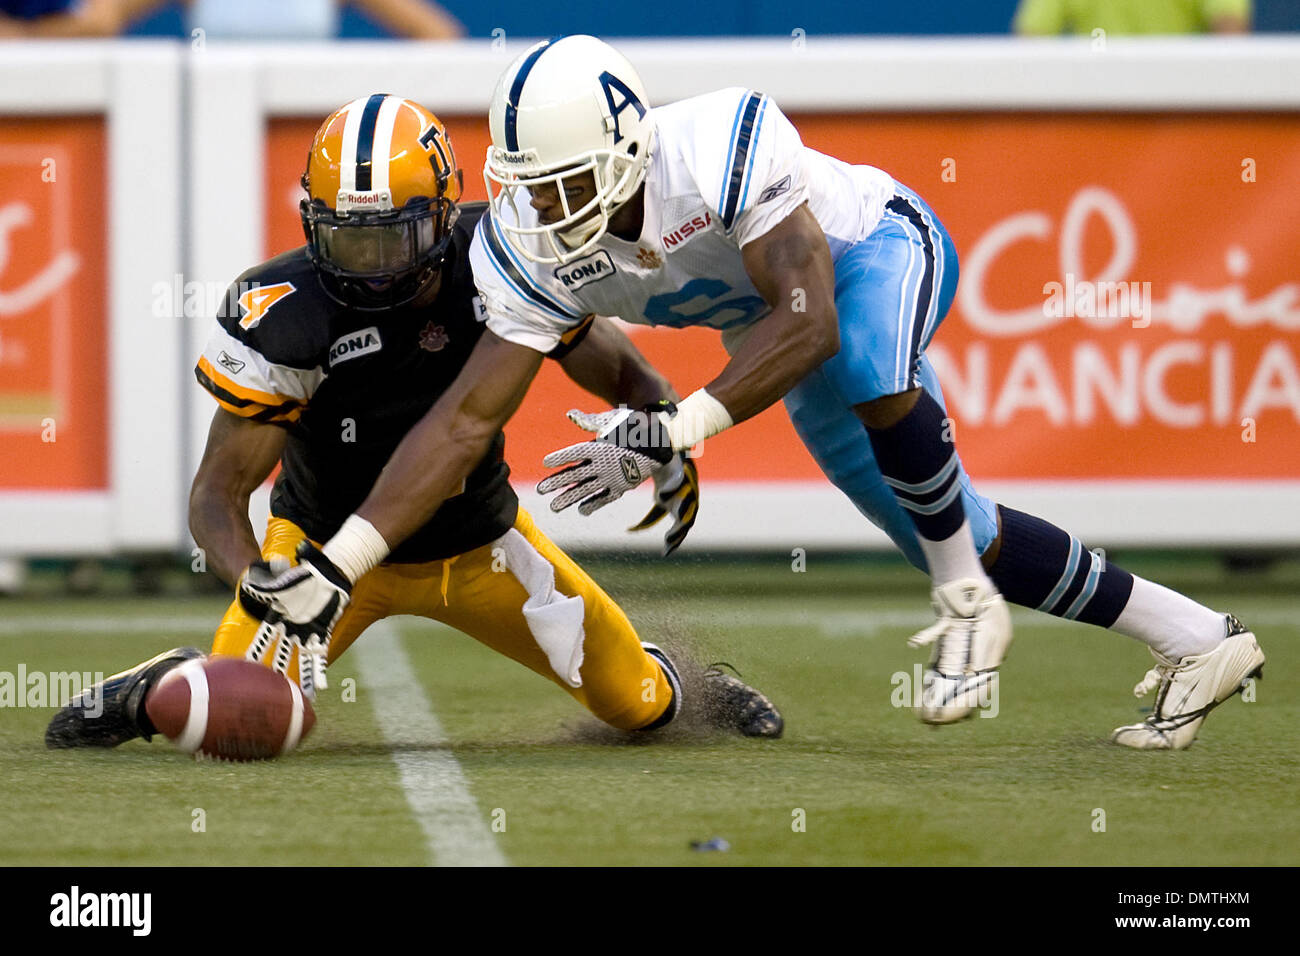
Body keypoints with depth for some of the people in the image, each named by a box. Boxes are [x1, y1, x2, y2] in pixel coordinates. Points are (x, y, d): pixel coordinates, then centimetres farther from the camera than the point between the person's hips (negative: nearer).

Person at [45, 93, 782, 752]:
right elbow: (219, 491, -25)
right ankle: (163, 691, 16)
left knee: (635, 703, 0)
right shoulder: (286, 316, -28)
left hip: (483, 542, 2)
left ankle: (677, 679, 39)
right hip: (330, 542, -2)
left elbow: (618, 370, -4)